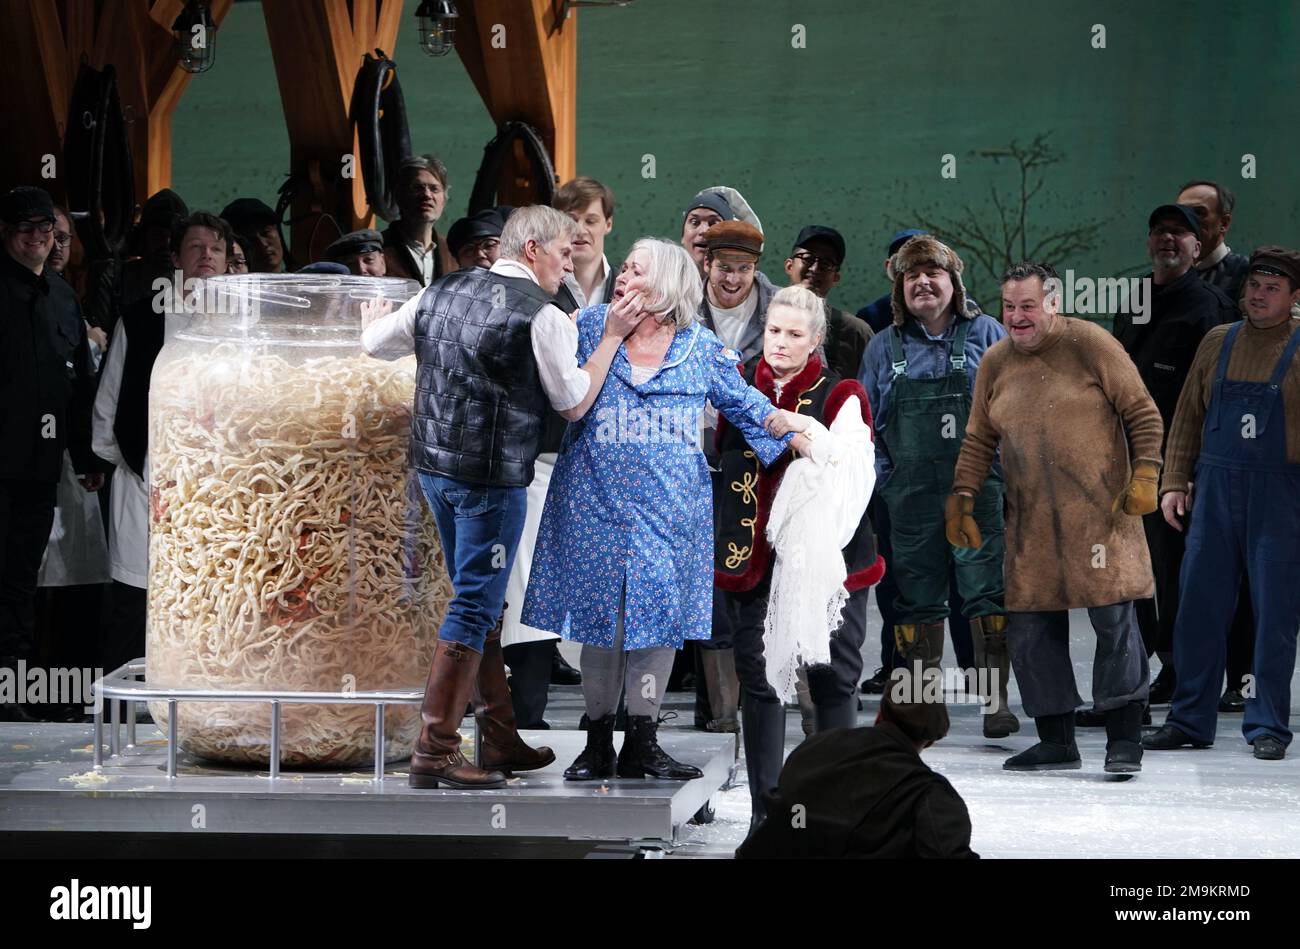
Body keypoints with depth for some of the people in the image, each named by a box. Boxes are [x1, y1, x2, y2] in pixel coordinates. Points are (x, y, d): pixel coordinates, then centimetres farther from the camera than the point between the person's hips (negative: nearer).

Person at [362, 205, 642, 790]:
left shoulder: (442, 293, 8)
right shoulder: (542, 316, -12)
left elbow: (373, 342, 18)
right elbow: (574, 404, -2)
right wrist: (612, 337, 5)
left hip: (434, 464, 8)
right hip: (492, 477, -8)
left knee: (482, 602, 17)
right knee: (475, 606, -2)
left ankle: (501, 740, 23)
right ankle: (434, 751, -2)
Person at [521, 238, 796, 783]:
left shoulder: (700, 348, 3)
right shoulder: (588, 328, 3)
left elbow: (744, 404, 13)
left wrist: (798, 439, 6)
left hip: (669, 508, 0)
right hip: (597, 501, 0)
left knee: (659, 615, -1)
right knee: (598, 616, 2)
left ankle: (642, 742, 8)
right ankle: (599, 742, 12)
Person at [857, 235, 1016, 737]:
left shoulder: (986, 334, 5)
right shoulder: (884, 347, 12)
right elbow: (867, 422, 15)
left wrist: (1010, 469, -2)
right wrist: (880, 476, 5)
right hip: (911, 497, 3)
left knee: (988, 594, -8)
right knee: (917, 600, 6)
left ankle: (996, 700, -3)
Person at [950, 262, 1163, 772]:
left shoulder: (1090, 344, -3)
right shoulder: (994, 363, 10)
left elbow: (1143, 413, -1)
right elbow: (978, 441, 18)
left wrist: (1145, 474, -9)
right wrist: (962, 498, 9)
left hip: (1099, 511, -5)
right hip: (1030, 521, 5)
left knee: (1114, 620, -8)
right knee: (1030, 629, 3)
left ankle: (1124, 740, -2)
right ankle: (1056, 740, 14)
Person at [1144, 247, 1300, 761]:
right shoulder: (1218, 342, 10)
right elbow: (1188, 416, 13)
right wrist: (1174, 482, 5)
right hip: (1214, 490, 3)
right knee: (1199, 607, 5)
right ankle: (1190, 719, 14)